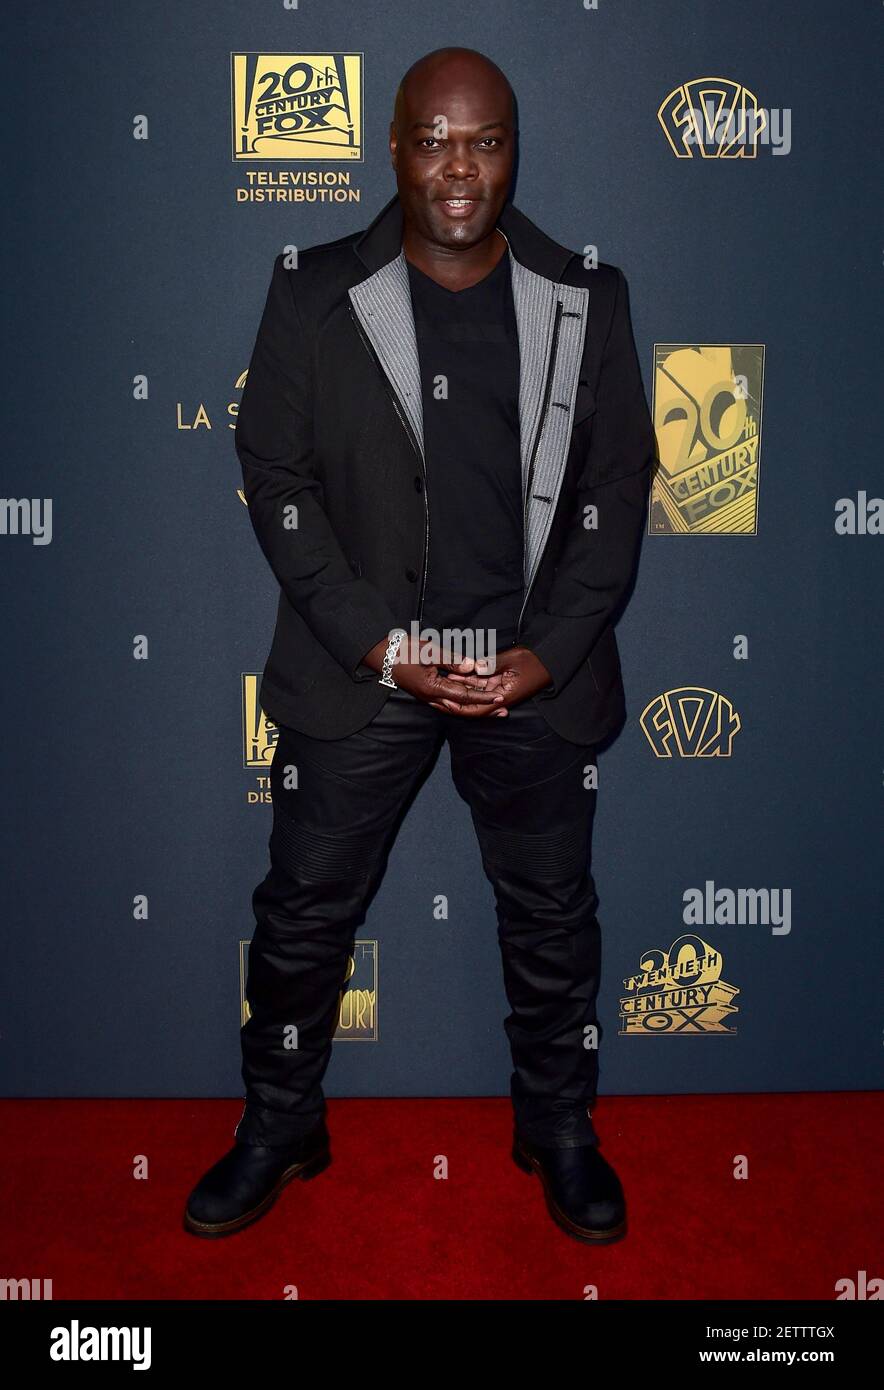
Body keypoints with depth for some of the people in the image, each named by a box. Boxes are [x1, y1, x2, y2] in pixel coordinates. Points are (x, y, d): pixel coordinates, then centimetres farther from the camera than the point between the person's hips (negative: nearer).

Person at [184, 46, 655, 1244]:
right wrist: (378, 646, -11)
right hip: (359, 666, 0)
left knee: (552, 918, 13)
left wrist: (551, 651, -9)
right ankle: (279, 1127, 33)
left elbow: (618, 485, 2)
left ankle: (559, 1128, 37)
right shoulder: (315, 297, -1)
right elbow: (275, 477, -3)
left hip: (538, 672, 1)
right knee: (304, 914, 9)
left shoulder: (587, 301, 2)